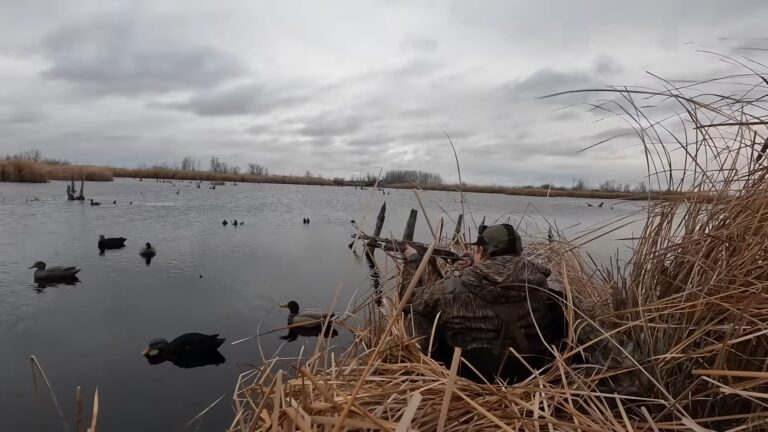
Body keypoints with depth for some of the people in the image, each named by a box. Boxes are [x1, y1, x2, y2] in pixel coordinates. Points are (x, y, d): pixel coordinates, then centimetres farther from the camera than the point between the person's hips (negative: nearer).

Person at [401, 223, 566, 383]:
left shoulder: (457, 284, -17)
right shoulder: (535, 275, -11)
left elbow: (411, 299, 1)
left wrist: (412, 260, 17)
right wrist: (476, 267, 14)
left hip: (474, 377, -2)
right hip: (533, 372, 3)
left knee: (417, 317, 9)